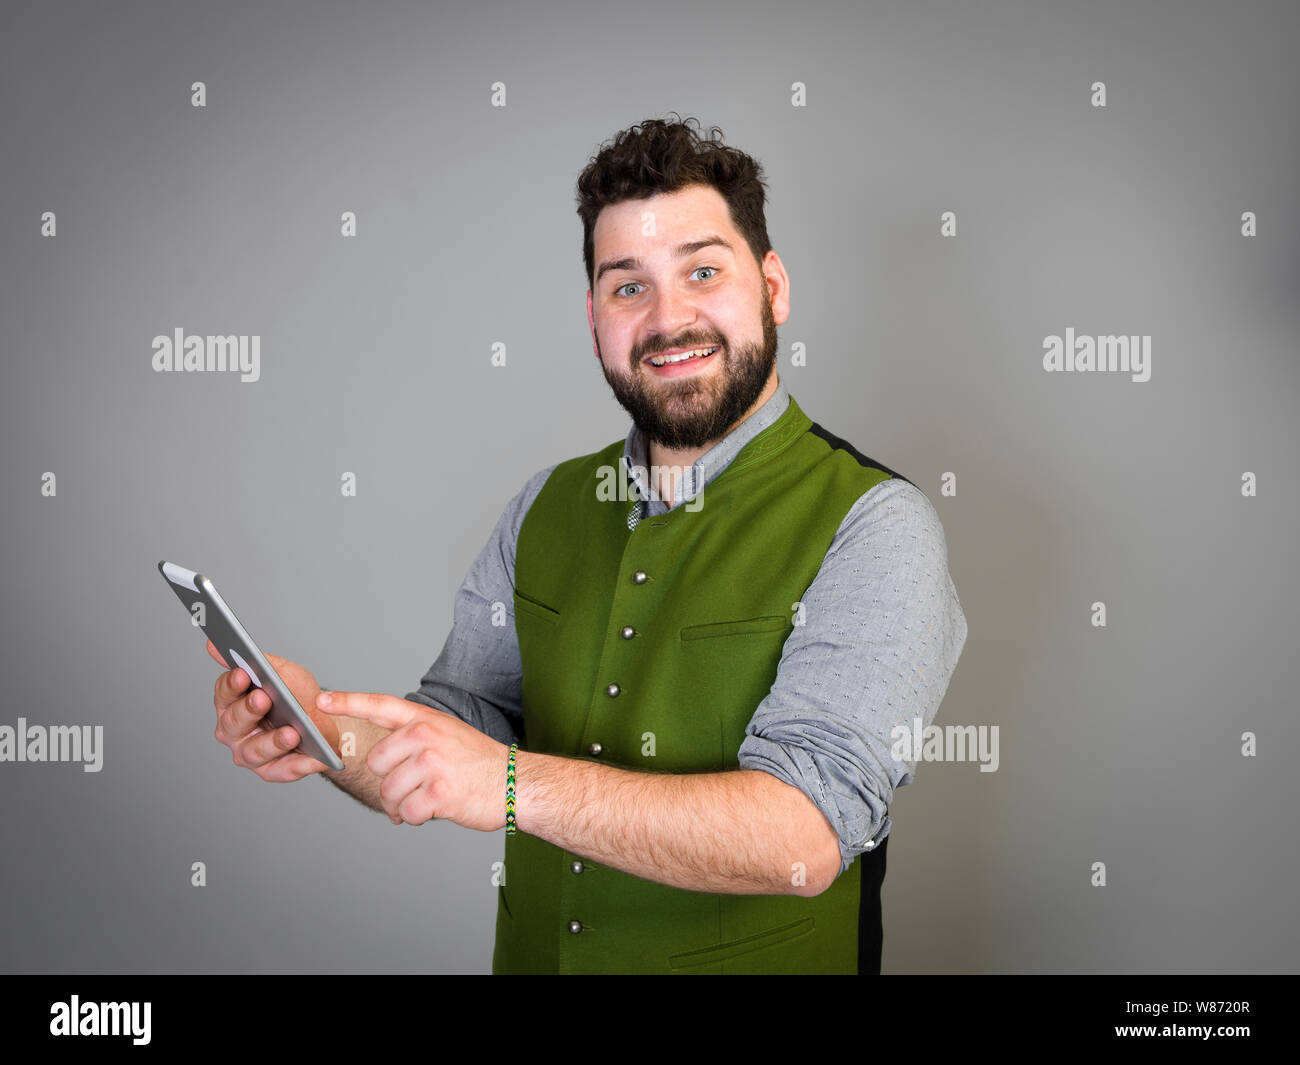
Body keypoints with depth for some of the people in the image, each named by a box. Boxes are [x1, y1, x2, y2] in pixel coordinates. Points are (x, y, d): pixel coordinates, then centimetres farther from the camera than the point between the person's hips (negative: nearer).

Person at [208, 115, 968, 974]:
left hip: (750, 960, -4)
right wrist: (326, 728, -15)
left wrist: (511, 783, -29)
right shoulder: (547, 507, 4)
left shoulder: (874, 527, -14)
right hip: (534, 952, 4)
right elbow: (462, 720, 5)